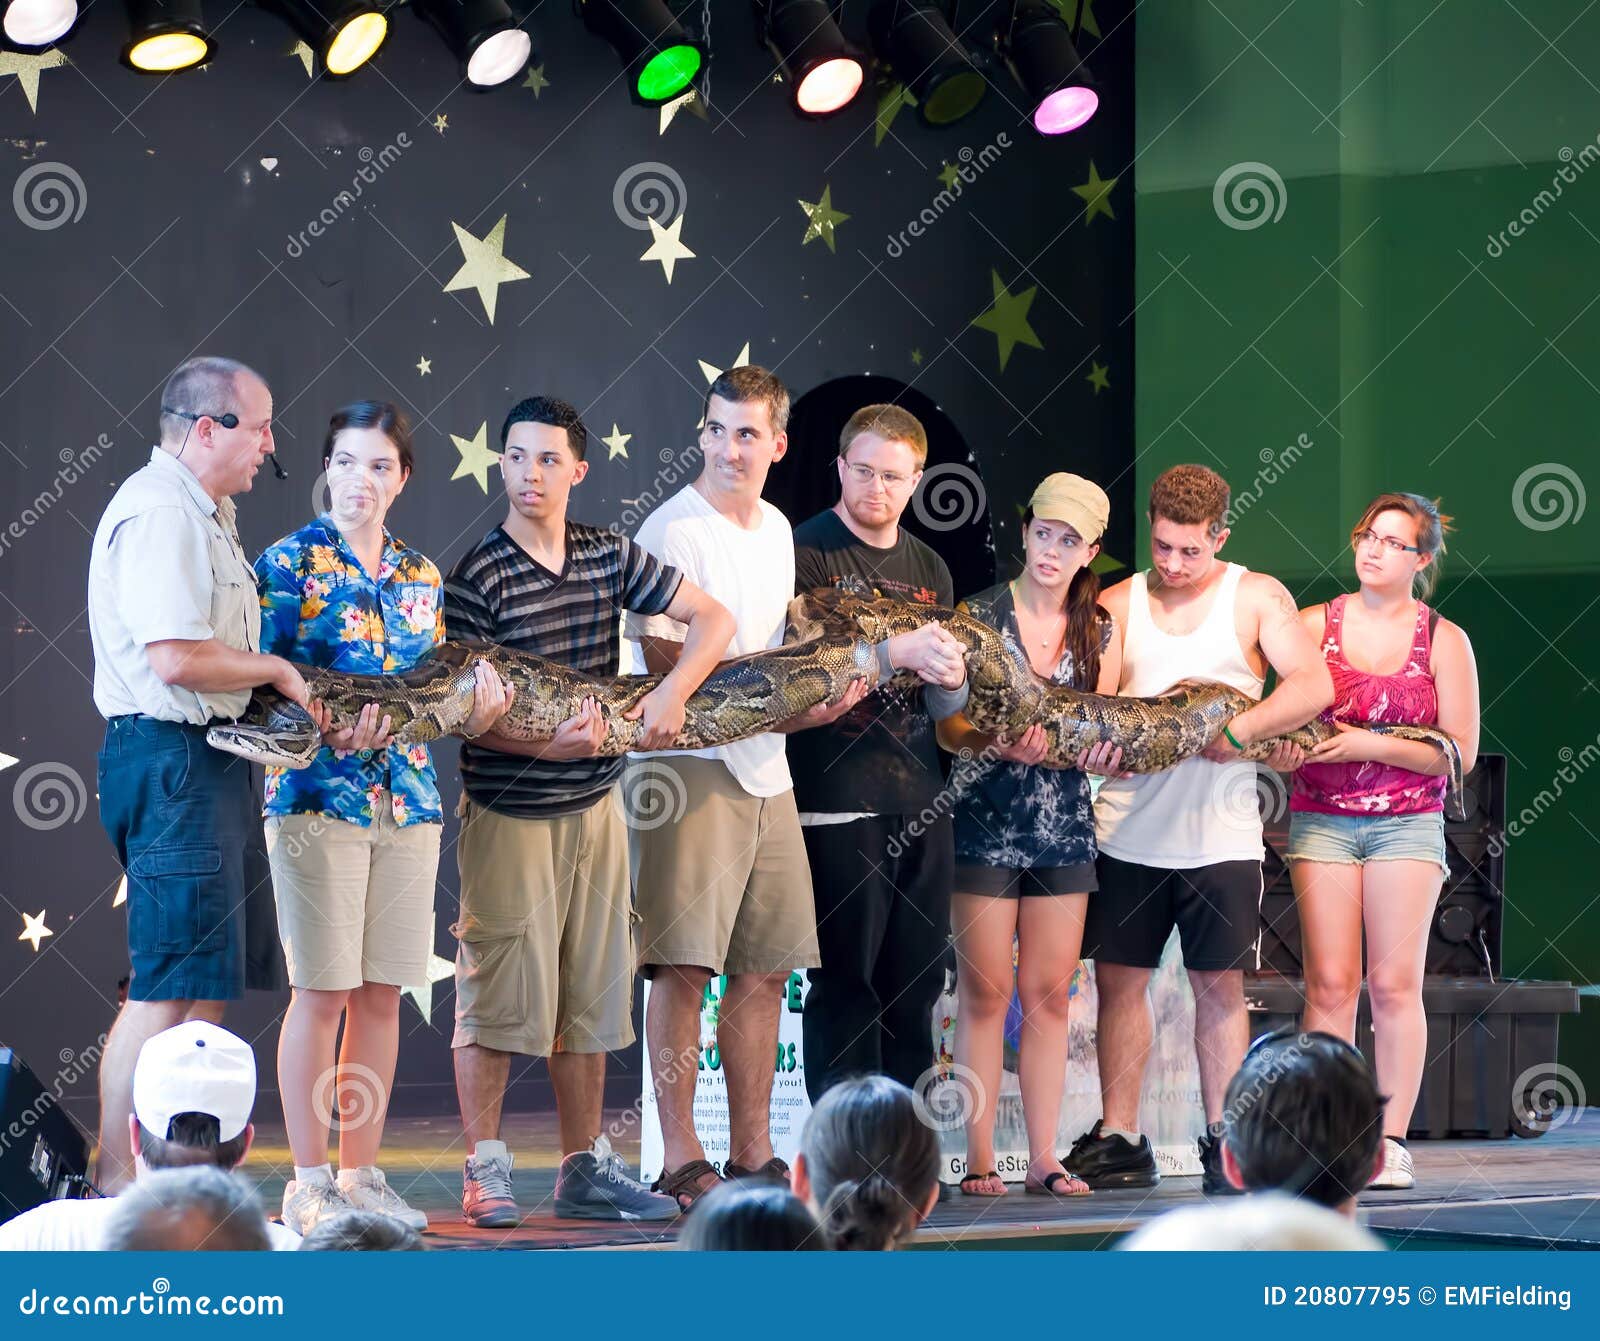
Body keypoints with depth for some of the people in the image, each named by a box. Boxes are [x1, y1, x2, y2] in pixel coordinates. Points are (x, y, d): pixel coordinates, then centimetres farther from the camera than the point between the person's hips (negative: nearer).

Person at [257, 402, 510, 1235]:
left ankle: (360, 1174, 13)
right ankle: (308, 1183, 1)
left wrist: (478, 702, -5)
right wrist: (323, 727, -22)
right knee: (322, 992, -4)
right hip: (318, 796, -5)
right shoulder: (289, 564, -2)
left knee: (382, 994, 6)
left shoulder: (420, 577, 14)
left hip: (408, 799, 5)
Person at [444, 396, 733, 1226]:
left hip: (595, 807, 5)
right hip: (508, 813, -5)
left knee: (591, 997, 10)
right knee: (497, 997, -4)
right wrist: (546, 744, -27)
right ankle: (484, 1172, 4)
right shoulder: (477, 578, -9)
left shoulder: (611, 558, 5)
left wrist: (672, 692, -12)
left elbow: (711, 619, 4)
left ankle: (584, 1169, 18)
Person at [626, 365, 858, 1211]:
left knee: (764, 972, 9)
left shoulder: (777, 529, 15)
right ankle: (681, 1159, -8)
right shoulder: (672, 532, -9)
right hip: (687, 770, -8)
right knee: (683, 967, -9)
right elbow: (671, 673, -14)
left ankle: (752, 1152, 16)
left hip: (764, 772, 8)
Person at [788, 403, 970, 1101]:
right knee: (845, 985, -4)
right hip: (837, 800, -6)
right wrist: (897, 653, -24)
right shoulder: (807, 552, -3)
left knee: (916, 983, 9)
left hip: (919, 802, 6)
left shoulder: (928, 568, 16)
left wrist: (951, 680, -6)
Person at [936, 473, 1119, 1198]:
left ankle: (1044, 1157, 6)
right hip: (986, 821, -3)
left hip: (1064, 826, 3)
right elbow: (949, 729, -6)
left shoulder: (1098, 631, 9)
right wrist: (998, 738, -25)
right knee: (986, 991, -4)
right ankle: (979, 1158, -2)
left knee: (1050, 994, 3)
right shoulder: (980, 614, -2)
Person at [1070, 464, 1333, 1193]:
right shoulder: (1117, 604, 9)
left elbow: (1314, 687, -7)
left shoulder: (1256, 597, 3)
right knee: (1118, 978, 2)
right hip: (1128, 828, 2)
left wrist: (1238, 729, -19)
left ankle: (1223, 1144, 9)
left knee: (1220, 984, 3)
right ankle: (1119, 1140, 9)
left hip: (1221, 830, -2)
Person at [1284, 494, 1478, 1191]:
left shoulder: (1443, 640, 4)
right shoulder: (1314, 624, 7)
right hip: (1321, 816, 1)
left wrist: (1368, 745, -10)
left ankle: (1391, 1141, -3)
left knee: (1395, 983, -6)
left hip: (1406, 824, -1)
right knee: (1330, 984, -6)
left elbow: (1460, 752, 0)